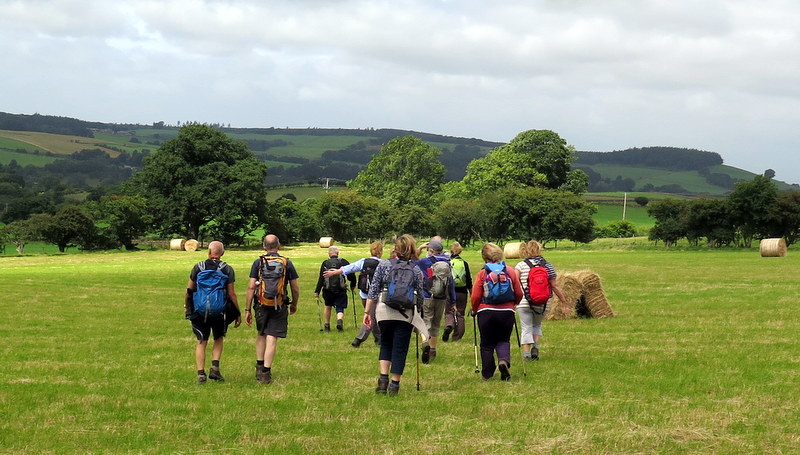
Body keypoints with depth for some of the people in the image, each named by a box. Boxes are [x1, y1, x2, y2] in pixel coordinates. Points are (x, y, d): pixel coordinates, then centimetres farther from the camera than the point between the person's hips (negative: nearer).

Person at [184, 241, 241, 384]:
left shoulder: (198, 267, 1)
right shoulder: (227, 270, -2)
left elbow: (189, 290, 3)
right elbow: (231, 294, -4)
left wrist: (186, 306, 18)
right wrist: (238, 313, 3)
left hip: (199, 311, 0)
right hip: (219, 312, 0)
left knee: (201, 342, 9)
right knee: (219, 339, 20)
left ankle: (201, 373, 1)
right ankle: (215, 367, 4)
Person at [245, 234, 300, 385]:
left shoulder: (258, 263, 1)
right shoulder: (287, 263, 1)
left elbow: (251, 287, -3)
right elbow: (295, 288, 4)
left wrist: (248, 310, 1)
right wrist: (294, 304, 21)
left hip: (261, 305, 1)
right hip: (279, 306, -1)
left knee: (261, 335, 21)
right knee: (272, 339, -1)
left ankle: (259, 367, 20)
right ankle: (266, 373, -4)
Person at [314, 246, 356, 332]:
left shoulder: (325, 263, 0)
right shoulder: (343, 262, 0)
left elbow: (321, 279, -3)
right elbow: (351, 276, 0)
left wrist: (317, 291, 1)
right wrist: (352, 286, 18)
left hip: (328, 290, 1)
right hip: (341, 290, -1)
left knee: (328, 306, 24)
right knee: (340, 308, 6)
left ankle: (327, 325, 27)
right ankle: (340, 320, -25)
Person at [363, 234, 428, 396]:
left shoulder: (384, 265, 1)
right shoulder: (416, 270, 3)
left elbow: (373, 290, 0)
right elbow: (420, 296, 7)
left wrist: (367, 312, 6)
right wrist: (416, 311, 24)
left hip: (384, 311, 0)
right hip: (407, 314, 0)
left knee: (386, 345, 19)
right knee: (400, 349, 7)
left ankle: (383, 379, 5)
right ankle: (394, 384, 9)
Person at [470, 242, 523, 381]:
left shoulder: (482, 274, -6)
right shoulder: (510, 271, 0)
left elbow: (476, 297, -6)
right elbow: (519, 294, 4)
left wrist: (474, 310, 12)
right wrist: (513, 304, 24)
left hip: (486, 312, -1)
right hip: (507, 312, 2)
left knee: (487, 344, 10)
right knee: (503, 340, 16)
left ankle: (487, 374, 12)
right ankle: (504, 360, -13)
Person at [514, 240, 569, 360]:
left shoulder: (521, 265, -1)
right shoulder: (548, 266, 4)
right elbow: (554, 286, 3)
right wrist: (564, 302, 9)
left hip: (524, 303, -2)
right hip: (542, 304, 2)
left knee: (526, 328, 5)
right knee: (537, 325, 22)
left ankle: (526, 352, -4)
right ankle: (535, 346, 2)